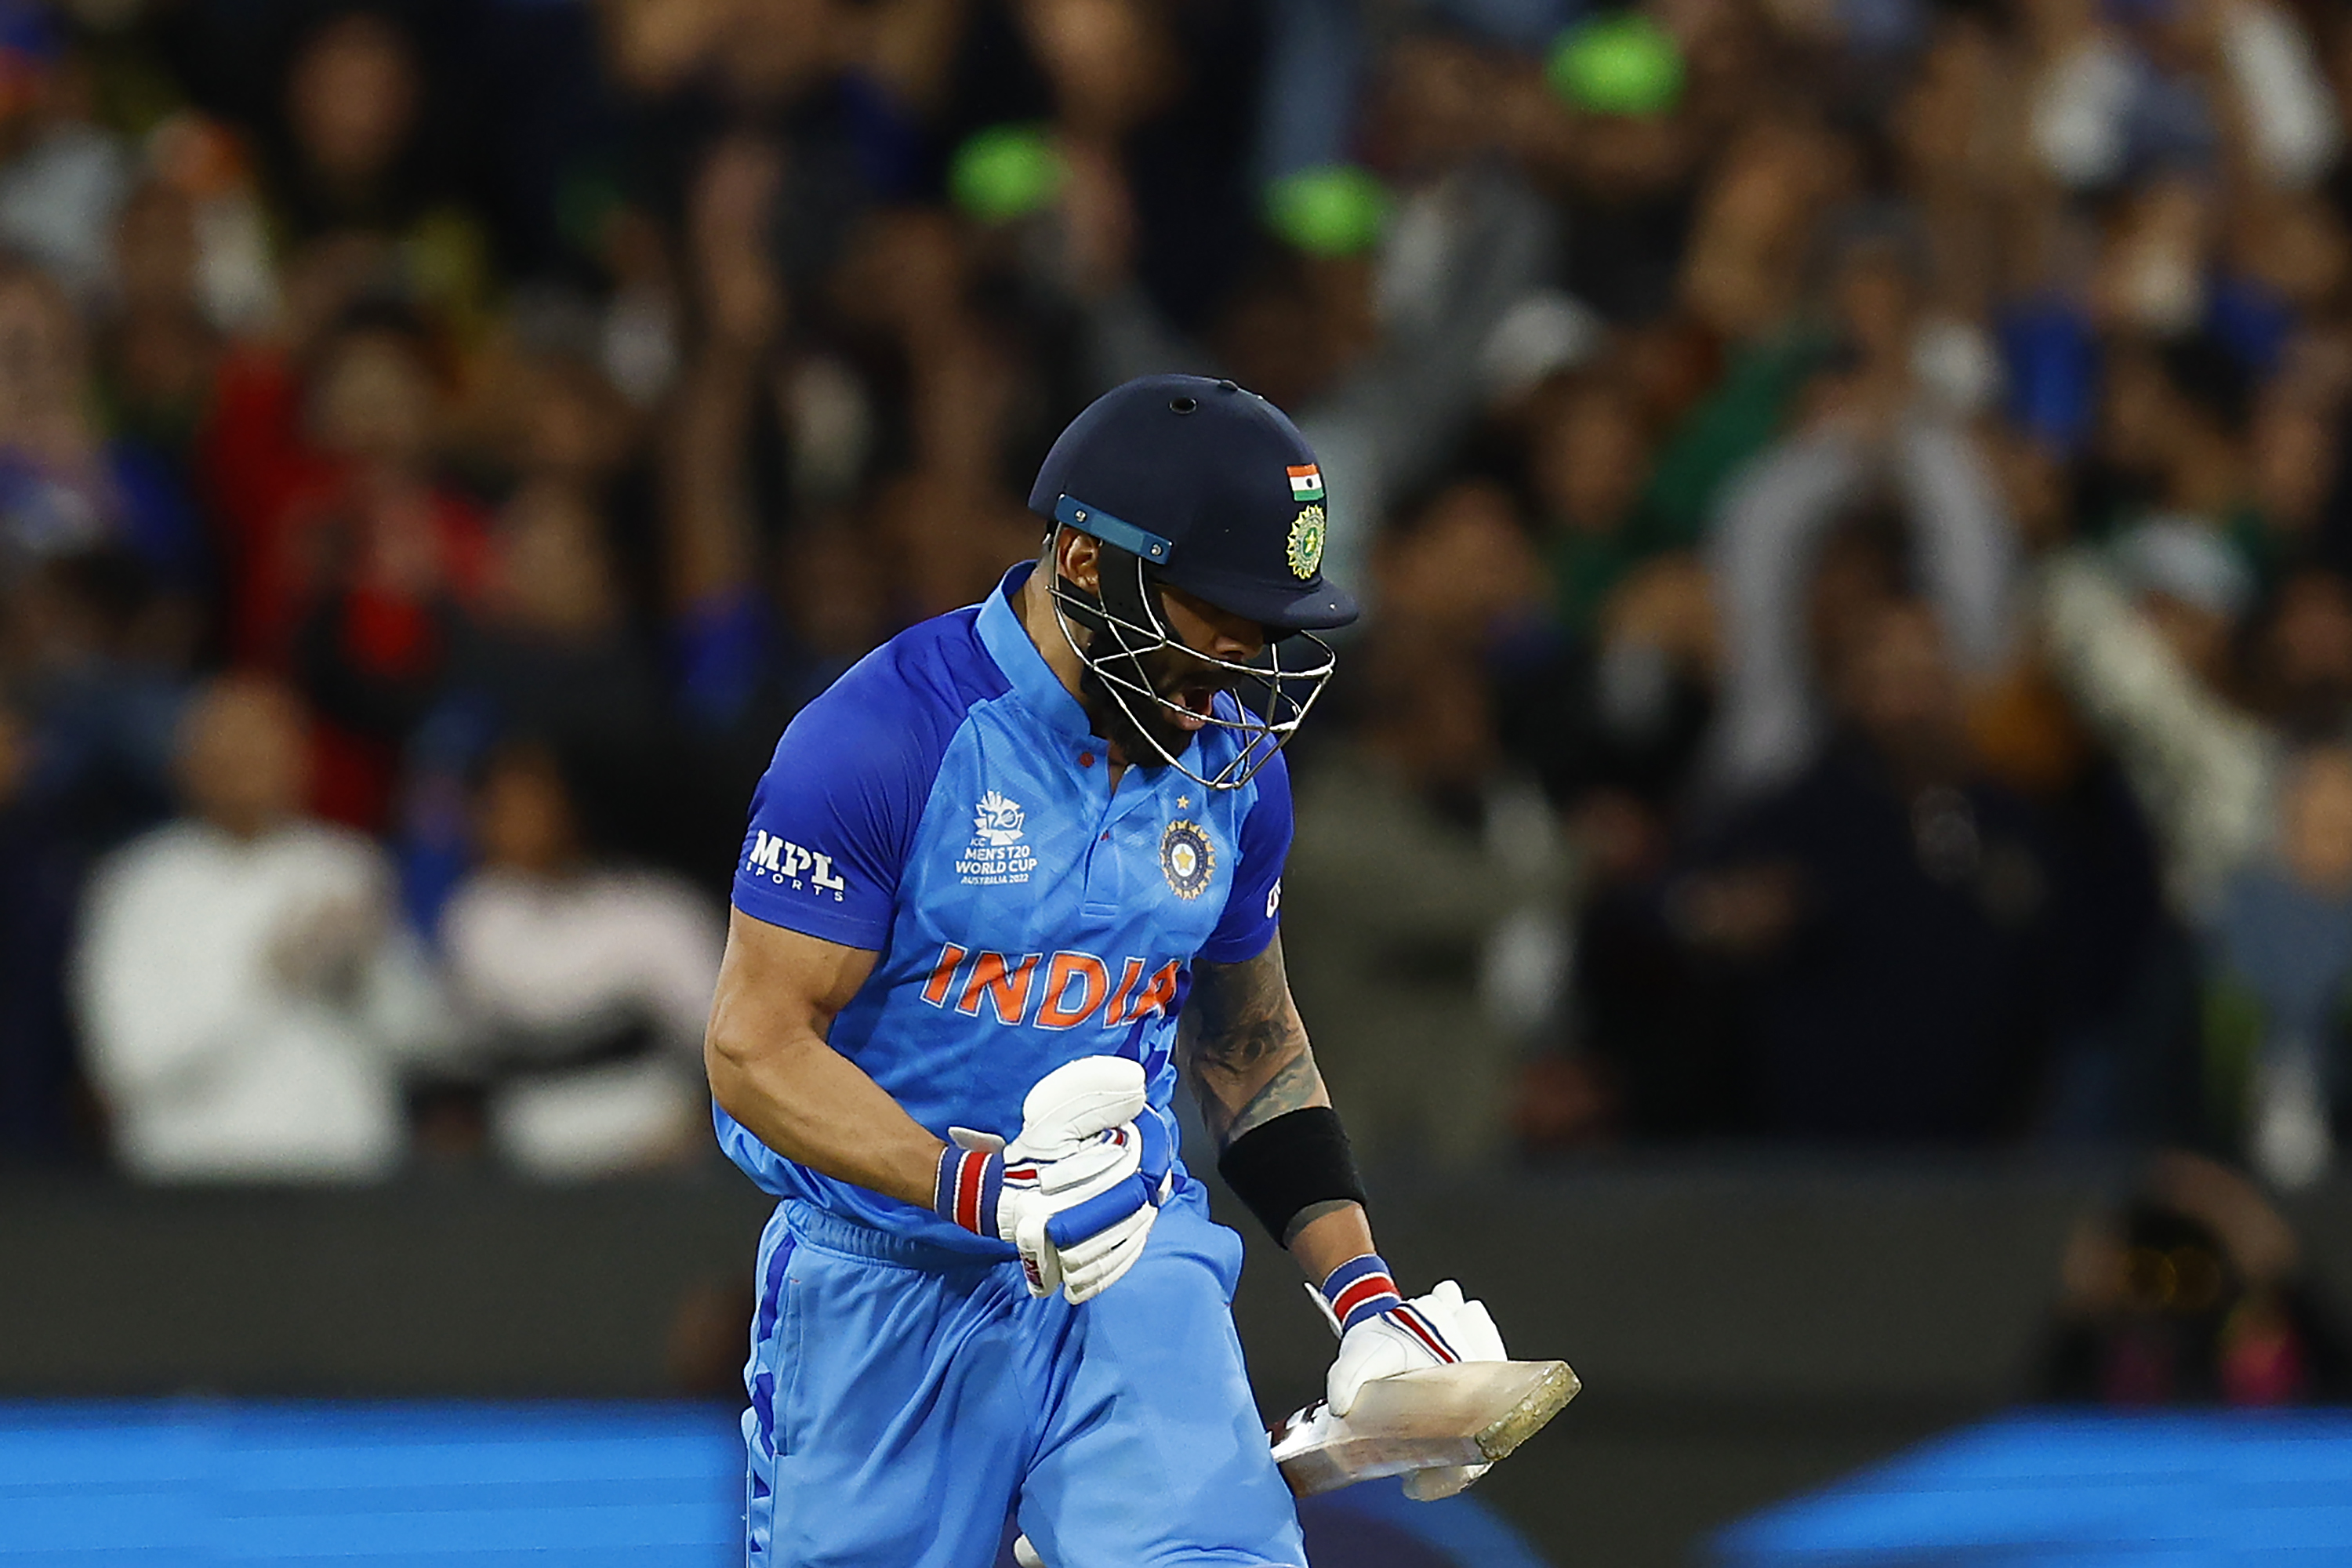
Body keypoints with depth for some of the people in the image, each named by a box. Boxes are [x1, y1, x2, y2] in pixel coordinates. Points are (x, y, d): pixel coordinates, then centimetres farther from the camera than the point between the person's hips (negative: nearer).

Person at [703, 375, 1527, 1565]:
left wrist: (1364, 1293, 9)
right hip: (885, 1294, -3)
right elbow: (757, 1045, -17)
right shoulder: (884, 738, -16)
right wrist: (986, 1190, -30)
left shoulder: (1231, 765, 4)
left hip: (1132, 1265, 4)